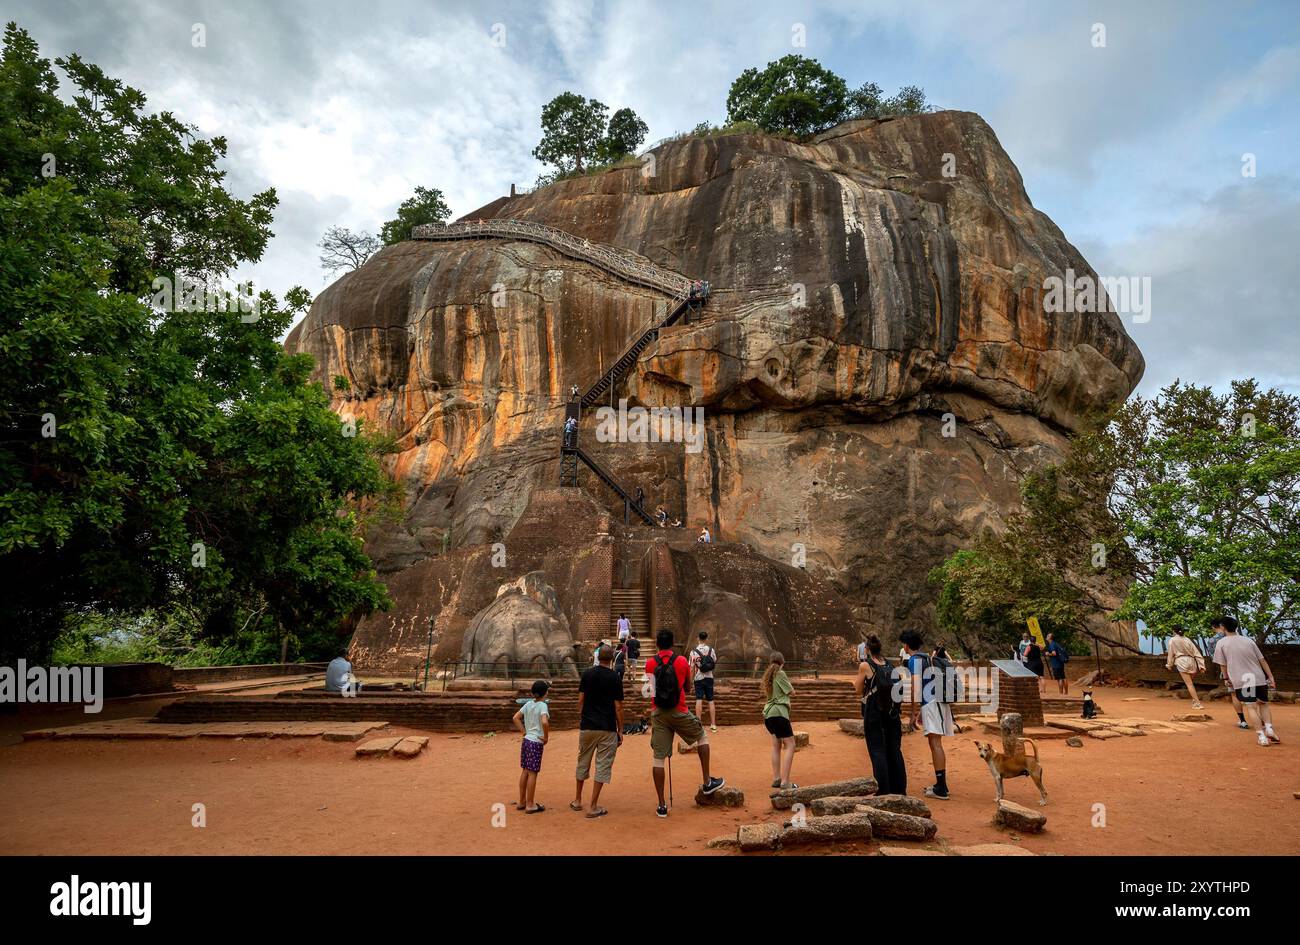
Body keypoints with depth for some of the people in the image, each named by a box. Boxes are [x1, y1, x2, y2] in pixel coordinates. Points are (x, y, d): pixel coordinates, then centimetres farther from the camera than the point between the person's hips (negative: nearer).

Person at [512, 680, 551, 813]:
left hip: (526, 740, 7)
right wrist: (546, 737, -16)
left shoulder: (528, 704, 5)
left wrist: (524, 732, 9)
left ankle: (522, 802, 24)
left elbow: (516, 718, 9)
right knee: (532, 773, 0)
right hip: (536, 742, -7)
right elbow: (544, 722, -30)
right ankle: (530, 805, 7)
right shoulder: (542, 705, -15)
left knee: (525, 771, 15)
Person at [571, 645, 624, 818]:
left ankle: (577, 800, 29)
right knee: (602, 765, 2)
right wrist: (620, 730, 0)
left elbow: (580, 700, 3)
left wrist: (580, 720, 15)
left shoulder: (587, 674, 2)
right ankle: (594, 807, 1)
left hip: (587, 726, 4)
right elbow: (618, 707, -7)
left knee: (583, 763, 18)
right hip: (607, 729, -4)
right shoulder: (615, 677, -8)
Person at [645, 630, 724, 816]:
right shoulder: (682, 662, -3)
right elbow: (688, 689, 9)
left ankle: (662, 805, 6)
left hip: (658, 714, 1)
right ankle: (707, 783, 24)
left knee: (658, 759, 5)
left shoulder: (650, 663, -1)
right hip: (679, 713, -1)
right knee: (702, 736, 23)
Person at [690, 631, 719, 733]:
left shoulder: (693, 652, -9)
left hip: (699, 678, -2)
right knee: (710, 701, 9)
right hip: (709, 677, 2)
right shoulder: (711, 650, -4)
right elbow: (715, 663, 6)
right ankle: (713, 725, 11)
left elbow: (692, 668, -8)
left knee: (699, 700, -1)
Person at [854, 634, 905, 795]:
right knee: (894, 750, 12)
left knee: (877, 750, 2)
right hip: (892, 711, 5)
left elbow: (859, 691, -1)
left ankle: (884, 790, 0)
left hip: (874, 711, -5)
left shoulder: (865, 665, -8)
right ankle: (899, 789, 17)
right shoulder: (889, 664, 7)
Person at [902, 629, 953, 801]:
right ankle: (941, 785, 19)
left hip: (931, 703, -10)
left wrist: (913, 713, -12)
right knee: (935, 743, 14)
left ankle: (941, 789, -14)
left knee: (935, 743, -11)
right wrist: (921, 711, 31)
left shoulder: (914, 660, -7)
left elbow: (916, 687, -15)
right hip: (937, 701, 10)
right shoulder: (926, 658, 21)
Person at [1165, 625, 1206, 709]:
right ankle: (1195, 700, 17)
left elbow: (1171, 652, 1)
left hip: (1182, 662, -5)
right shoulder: (1187, 639, 13)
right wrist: (1201, 665, 9)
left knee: (1189, 684, -6)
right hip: (1191, 661, 5)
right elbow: (1196, 652, 9)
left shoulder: (1172, 640, 1)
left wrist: (1169, 664, 11)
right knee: (1191, 683, 21)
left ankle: (1197, 703, -11)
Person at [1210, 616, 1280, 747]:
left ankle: (1262, 736, -7)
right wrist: (1271, 677, 10)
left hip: (1241, 681, -3)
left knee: (1252, 707, 0)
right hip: (1259, 678, 3)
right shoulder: (1248, 640, 7)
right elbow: (1262, 660, 6)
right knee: (1263, 704, 19)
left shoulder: (1221, 643, -2)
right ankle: (1269, 729, 4)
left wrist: (1228, 679, 15)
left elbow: (1223, 665, 0)